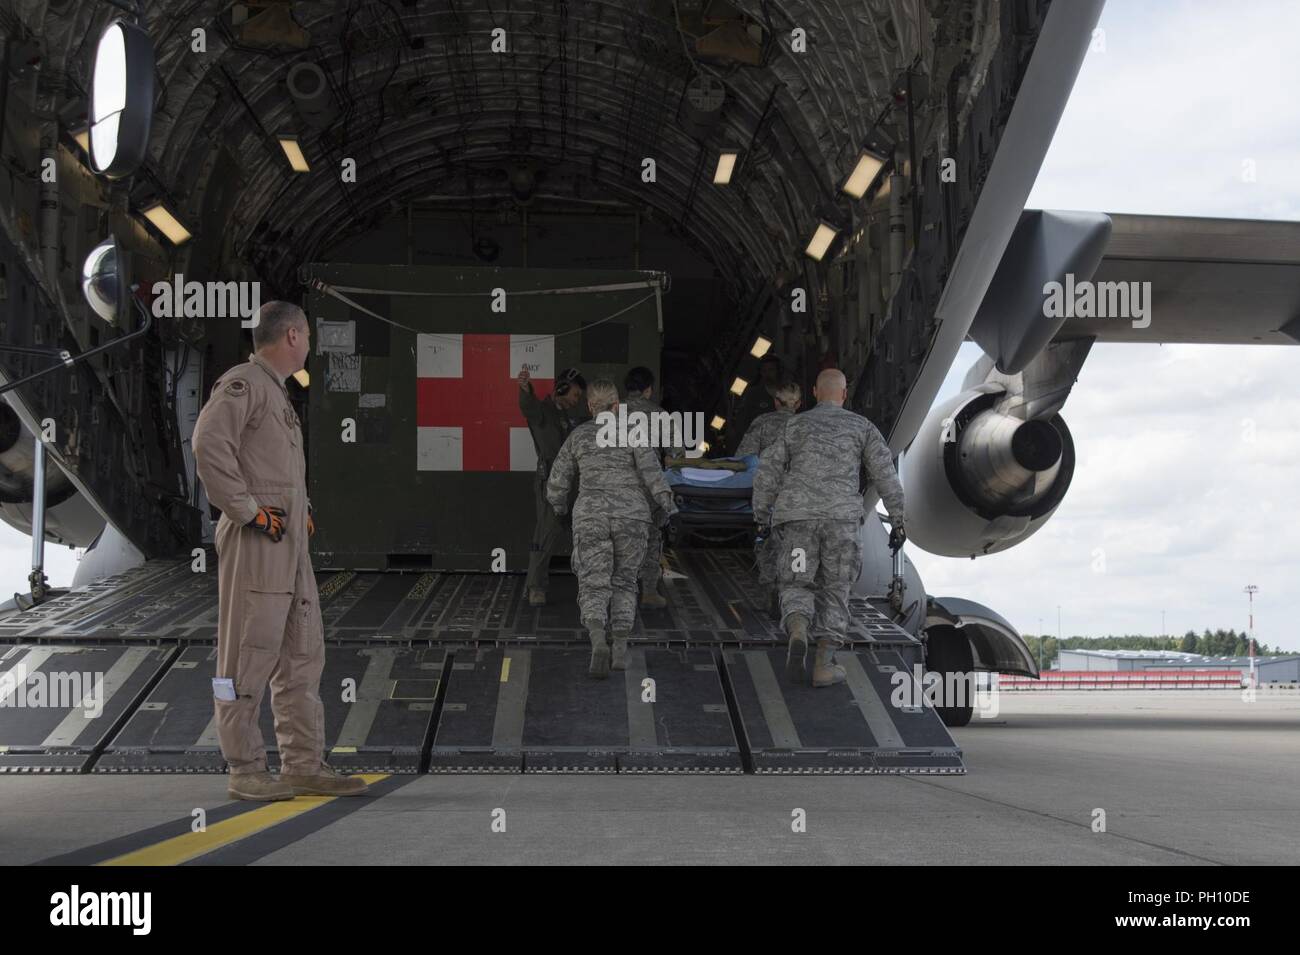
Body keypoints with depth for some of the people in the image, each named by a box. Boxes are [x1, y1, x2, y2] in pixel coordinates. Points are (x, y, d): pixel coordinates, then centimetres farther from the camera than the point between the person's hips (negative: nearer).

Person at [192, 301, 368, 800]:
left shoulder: (277, 393, 22)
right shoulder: (242, 383, -7)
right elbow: (209, 445, -22)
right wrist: (247, 511, -19)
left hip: (292, 542, 10)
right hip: (256, 541, -10)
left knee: (302, 656, 10)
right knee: (248, 658, -4)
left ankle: (303, 764, 15)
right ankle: (246, 770, 1)